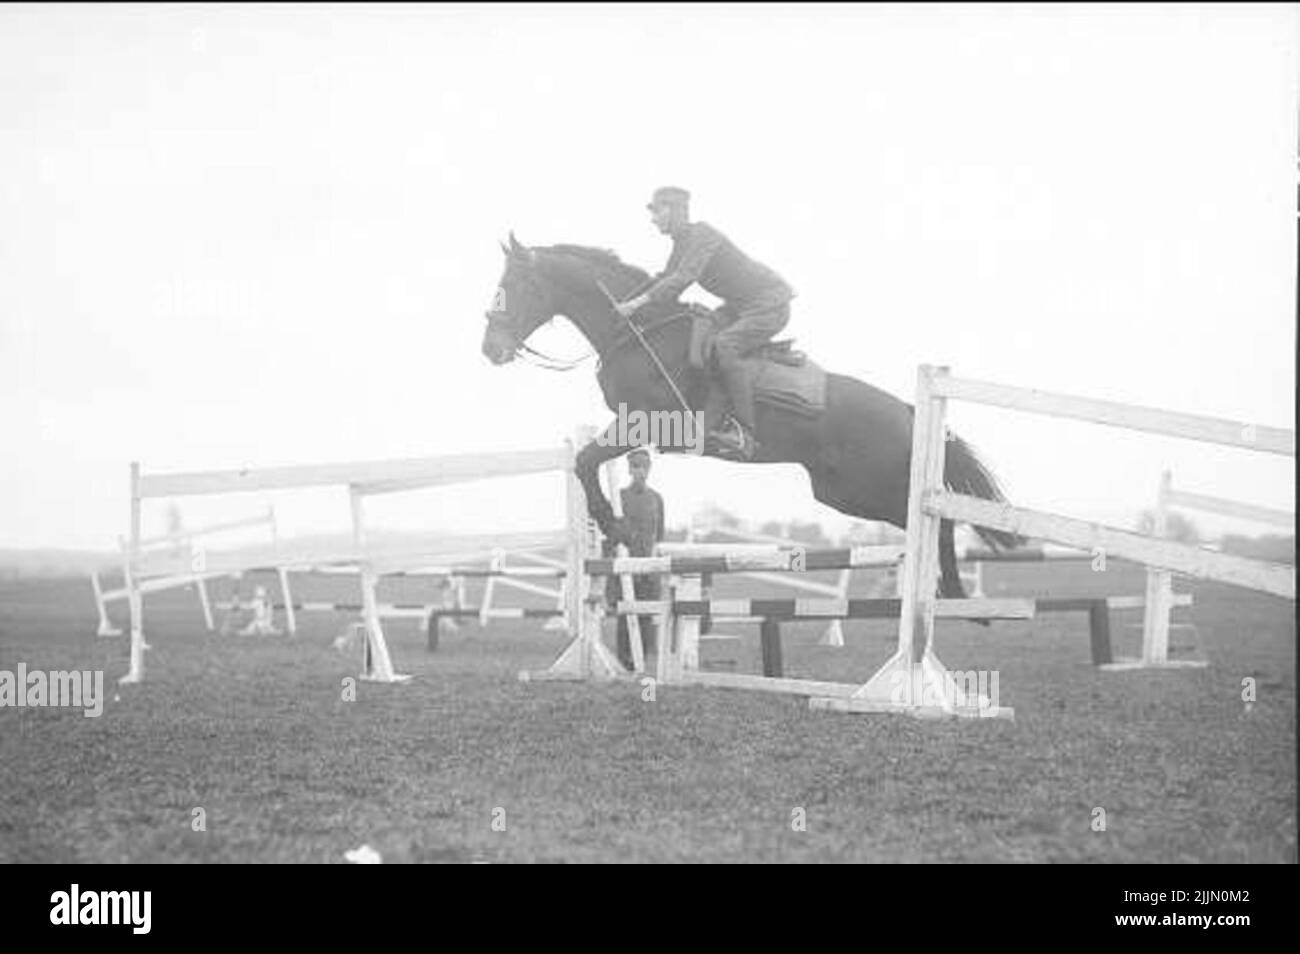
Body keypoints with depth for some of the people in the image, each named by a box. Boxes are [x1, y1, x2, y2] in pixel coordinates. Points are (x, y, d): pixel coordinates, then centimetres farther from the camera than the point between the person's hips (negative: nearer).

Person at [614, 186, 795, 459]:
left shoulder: (701, 235, -19)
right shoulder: (682, 243, 11)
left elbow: (683, 278, -30)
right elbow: (667, 280, 17)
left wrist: (639, 302, -31)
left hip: (770, 305, -11)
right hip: (739, 305, 11)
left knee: (724, 346, -30)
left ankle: (744, 433, -29)